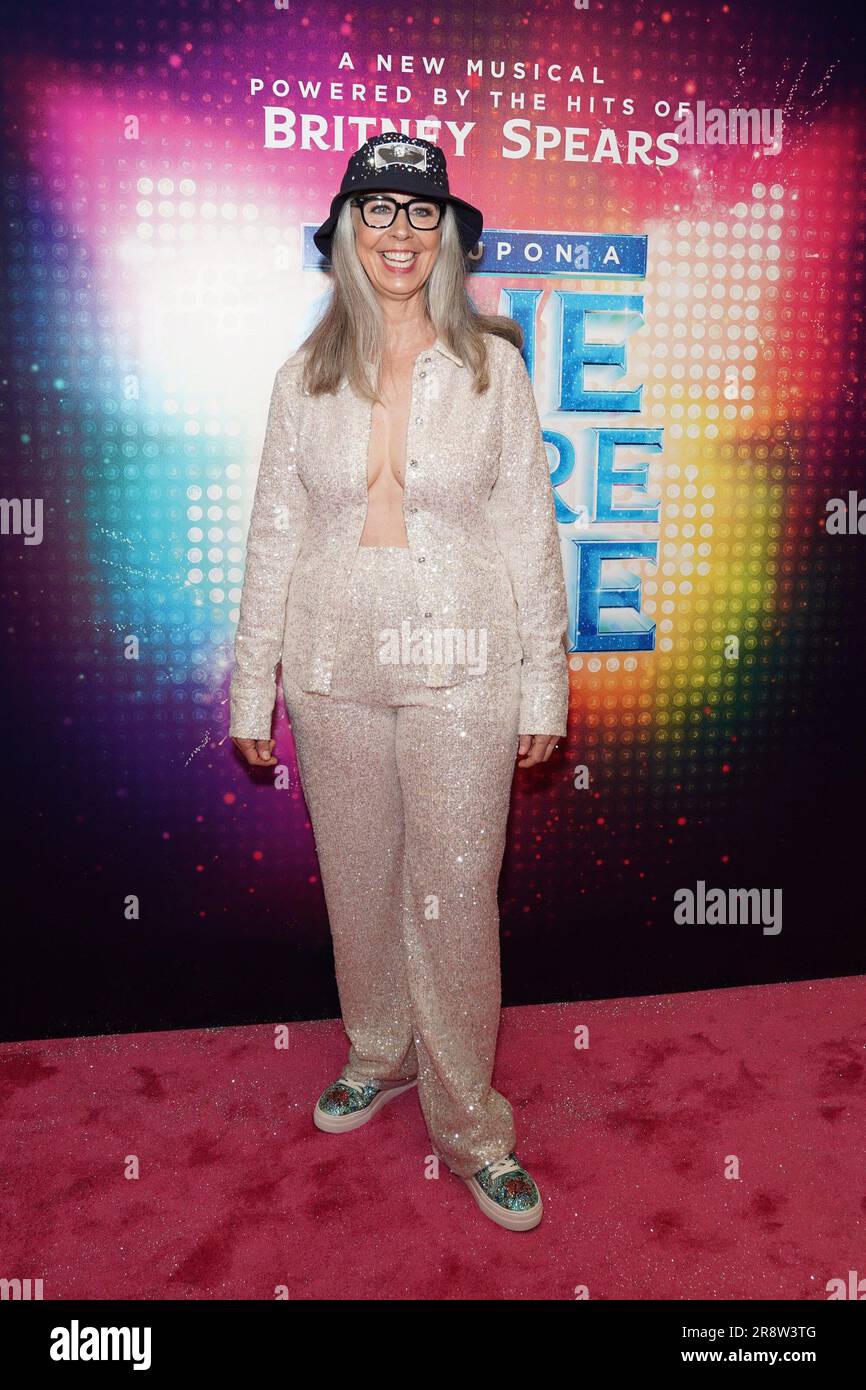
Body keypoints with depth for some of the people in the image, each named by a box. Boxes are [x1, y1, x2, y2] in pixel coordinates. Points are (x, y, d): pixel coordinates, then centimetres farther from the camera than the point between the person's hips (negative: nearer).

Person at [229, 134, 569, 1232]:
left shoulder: (493, 366, -1)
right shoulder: (306, 378, 4)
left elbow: (530, 530, -1)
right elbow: (274, 535, 5)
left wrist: (544, 683, -3)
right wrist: (251, 687, 5)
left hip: (461, 668, -2)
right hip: (335, 668, 3)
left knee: (456, 898, 3)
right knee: (357, 883, 16)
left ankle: (467, 1123, 23)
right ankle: (379, 1054, 41)